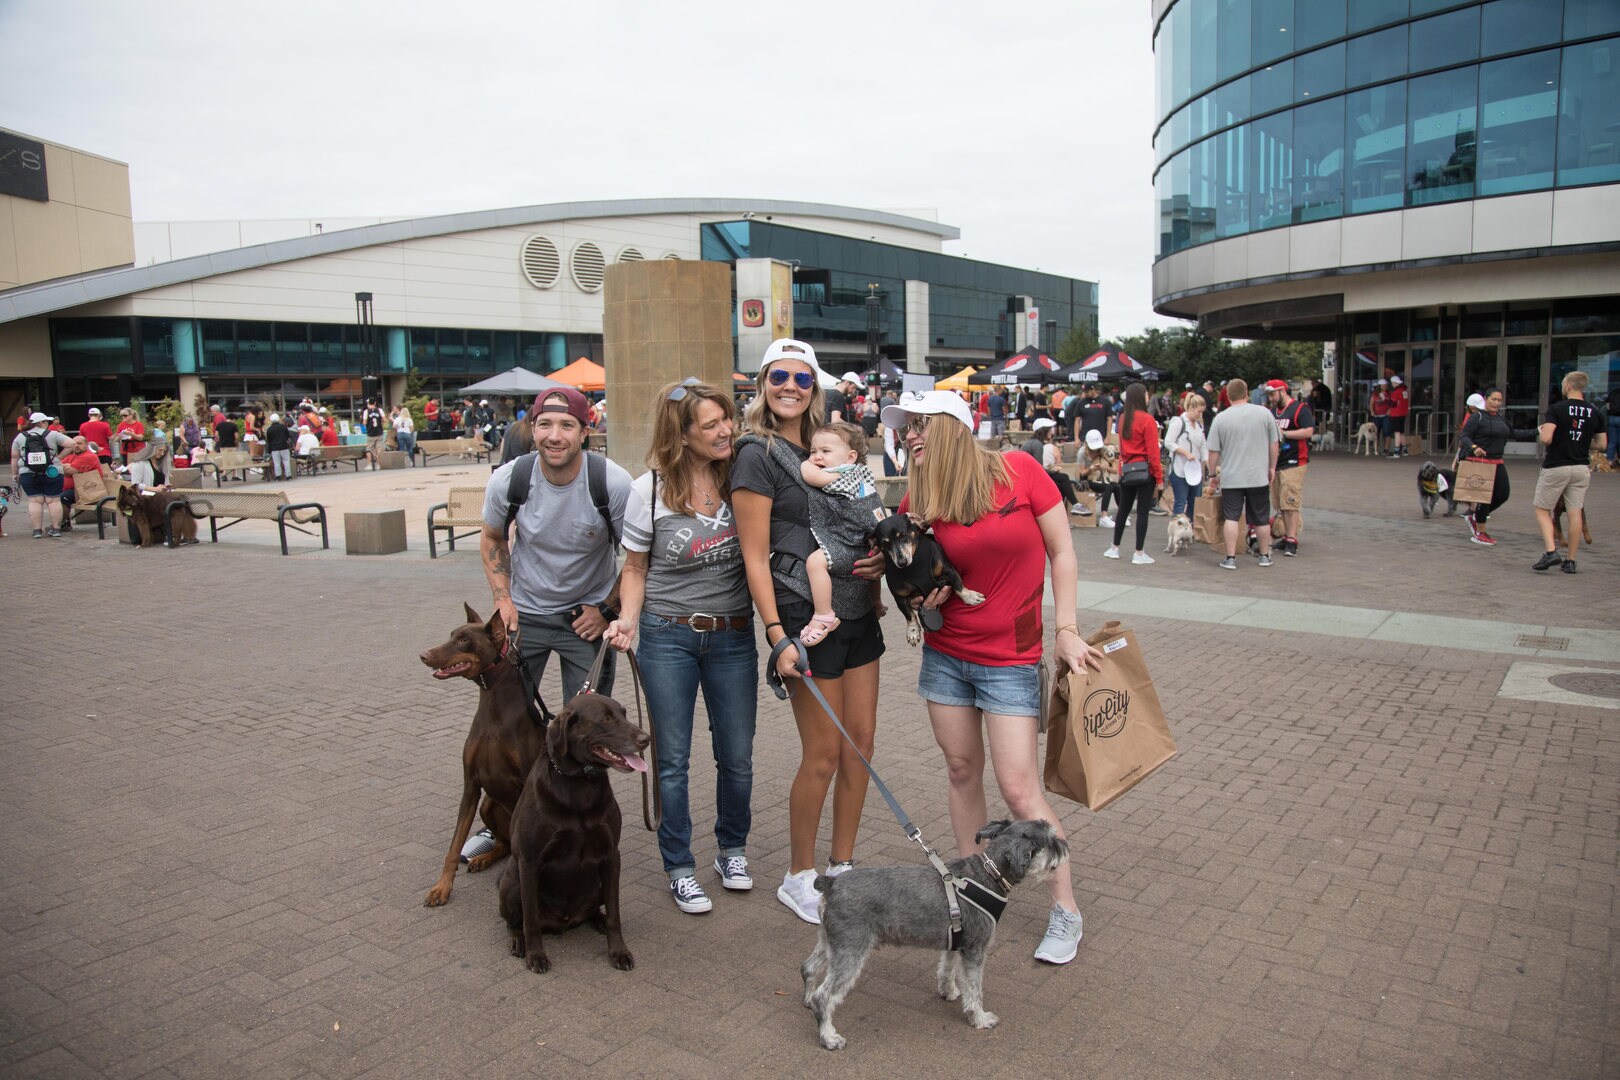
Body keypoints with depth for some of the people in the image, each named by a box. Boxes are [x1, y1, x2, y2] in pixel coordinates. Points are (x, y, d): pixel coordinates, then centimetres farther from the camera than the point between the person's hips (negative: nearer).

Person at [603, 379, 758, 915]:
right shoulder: (649, 491, -7)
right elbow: (635, 569, 3)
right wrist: (628, 620, -13)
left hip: (733, 635, 2)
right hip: (667, 636, -2)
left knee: (737, 755, 10)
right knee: (672, 759, 6)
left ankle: (731, 850, 34)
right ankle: (679, 867, 23)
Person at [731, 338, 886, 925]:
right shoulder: (758, 454, -7)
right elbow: (755, 556, -12)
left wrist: (879, 557, 1)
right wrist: (778, 637, -19)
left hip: (857, 612, 7)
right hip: (807, 617, -7)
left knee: (861, 740, 10)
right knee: (823, 755, 0)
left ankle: (842, 866, 26)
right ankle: (799, 878, 19)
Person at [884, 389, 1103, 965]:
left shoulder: (1019, 471, -11)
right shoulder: (919, 501, -2)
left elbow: (1061, 551, -4)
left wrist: (1066, 630, -8)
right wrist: (922, 597, -13)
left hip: (1010, 661, -4)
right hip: (945, 654, 4)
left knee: (1019, 788, -3)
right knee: (962, 772, 12)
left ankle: (1065, 909, 15)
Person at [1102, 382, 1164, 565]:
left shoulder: (1123, 418, 4)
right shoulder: (1147, 419, -13)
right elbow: (1153, 451, -13)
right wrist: (1159, 478, -8)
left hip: (1126, 470, 6)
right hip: (1145, 471, -6)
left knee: (1123, 509, 15)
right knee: (1142, 511, 0)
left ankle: (1114, 548, 22)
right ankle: (1139, 554, 3)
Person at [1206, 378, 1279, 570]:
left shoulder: (1221, 418, -4)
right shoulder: (1264, 413, -2)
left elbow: (1213, 451, -1)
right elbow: (1274, 445, 4)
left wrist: (1213, 473, 11)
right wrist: (1272, 468, 17)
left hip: (1231, 478, -1)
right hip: (1259, 476, 1)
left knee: (1231, 518, 1)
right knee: (1261, 518, 12)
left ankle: (1230, 558, -1)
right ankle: (1265, 555, 23)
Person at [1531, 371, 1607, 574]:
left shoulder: (1556, 409, -11)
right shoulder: (1596, 413, 4)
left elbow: (1546, 438, -21)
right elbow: (1602, 444, 9)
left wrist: (1541, 434, 1)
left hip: (1556, 467, -5)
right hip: (1581, 468, 5)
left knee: (1542, 511, 5)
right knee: (1575, 514, 6)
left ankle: (1550, 551, -12)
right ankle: (1571, 561, 10)